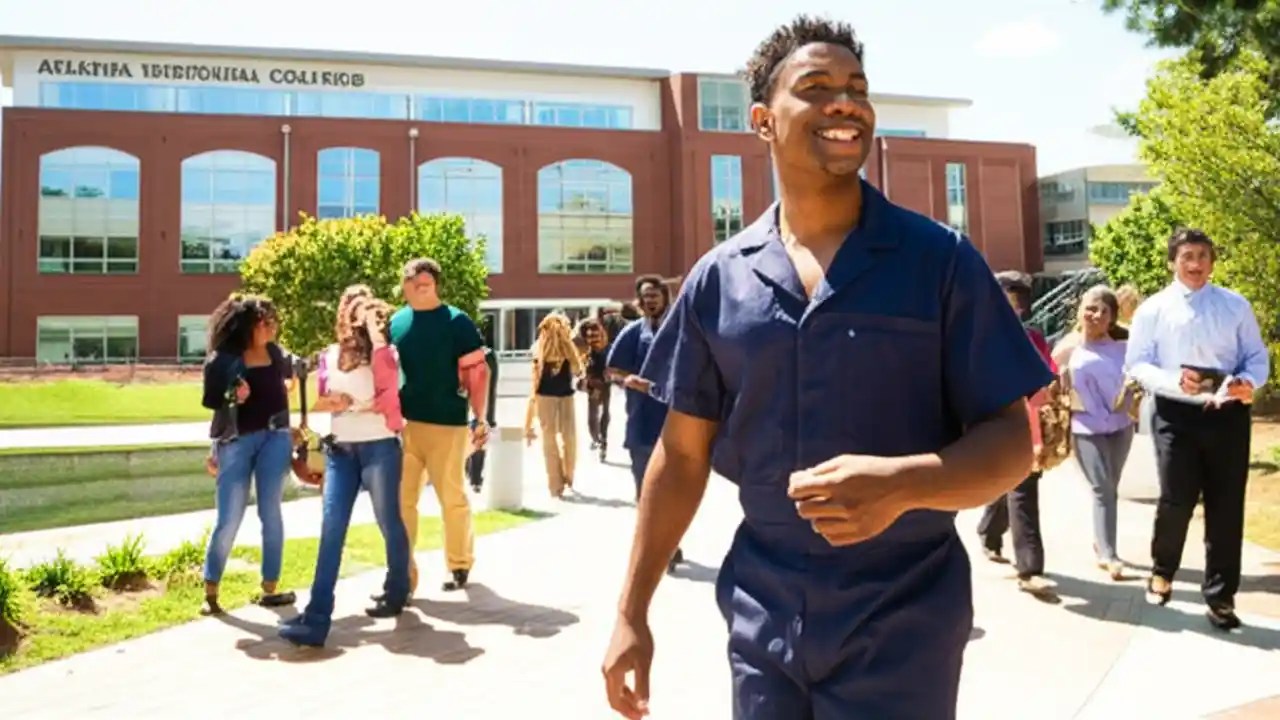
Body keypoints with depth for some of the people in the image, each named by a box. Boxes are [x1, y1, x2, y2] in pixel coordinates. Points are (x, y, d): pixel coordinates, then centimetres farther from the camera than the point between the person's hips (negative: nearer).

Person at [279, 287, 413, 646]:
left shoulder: (383, 351, 2)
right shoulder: (329, 355, 13)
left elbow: (388, 386, -20)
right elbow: (317, 400, 16)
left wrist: (374, 328, -15)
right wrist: (331, 403, -8)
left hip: (379, 447, -3)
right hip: (340, 450, 3)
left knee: (389, 523, 7)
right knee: (331, 527, -5)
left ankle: (396, 593, 27)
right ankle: (317, 616, -7)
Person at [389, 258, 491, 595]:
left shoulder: (456, 321, -4)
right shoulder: (394, 322, 9)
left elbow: (477, 371, -6)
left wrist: (481, 418, -10)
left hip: (446, 424, -4)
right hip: (402, 424, 4)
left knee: (452, 497, 8)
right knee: (401, 500, 6)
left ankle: (460, 565, 25)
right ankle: (403, 570, 16)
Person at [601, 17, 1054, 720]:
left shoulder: (941, 260, -7)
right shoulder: (717, 279, 0)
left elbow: (1011, 442, -6)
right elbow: (682, 453, 4)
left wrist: (903, 484, -26)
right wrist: (632, 614, 3)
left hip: (902, 626, -2)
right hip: (762, 621, 3)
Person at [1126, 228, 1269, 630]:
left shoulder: (1236, 306, 7)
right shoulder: (1153, 309, 2)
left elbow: (1257, 356, 7)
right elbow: (1137, 364, -3)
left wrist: (1249, 382, -16)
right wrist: (1174, 381, -21)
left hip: (1228, 414, 2)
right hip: (1176, 415, -2)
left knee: (1226, 507, 5)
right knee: (1176, 500, -4)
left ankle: (1220, 597, 20)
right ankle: (1162, 571, 26)